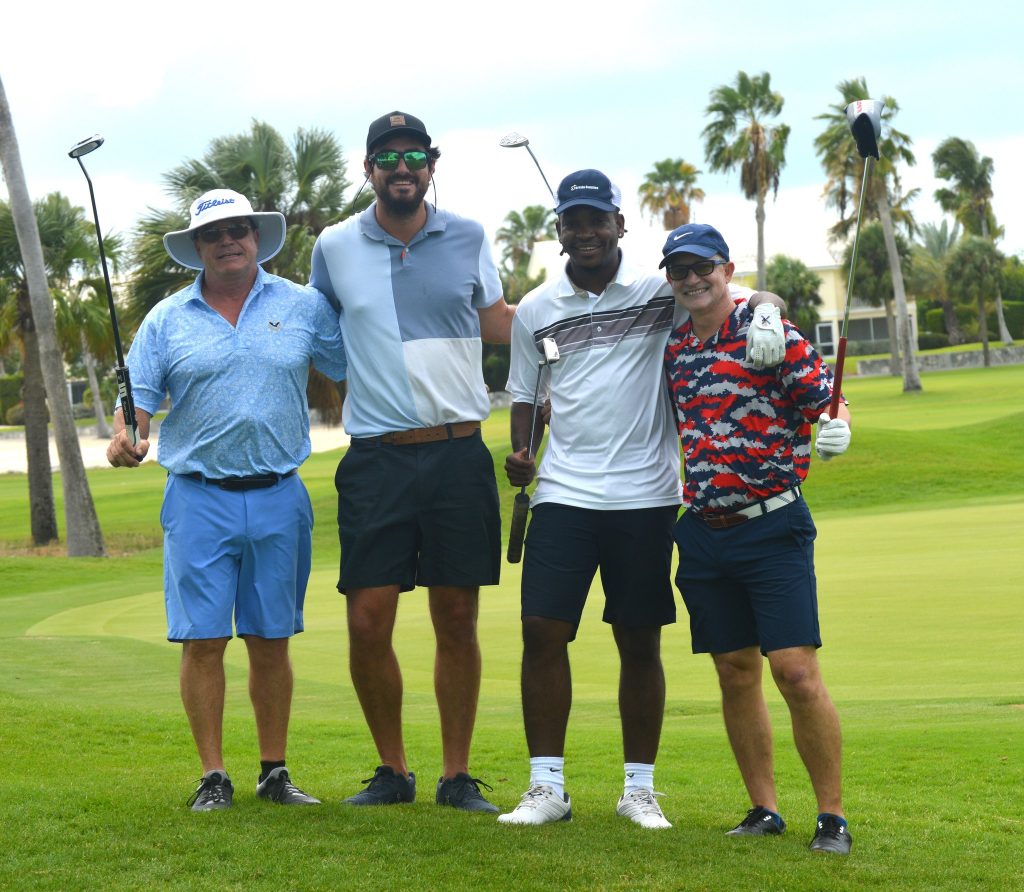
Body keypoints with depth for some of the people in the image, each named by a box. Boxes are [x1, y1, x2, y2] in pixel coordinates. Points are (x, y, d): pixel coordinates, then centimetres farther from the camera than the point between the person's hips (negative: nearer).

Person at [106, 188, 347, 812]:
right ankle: (213, 776, 6)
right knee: (203, 638, -3)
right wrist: (125, 437, -15)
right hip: (199, 498, -1)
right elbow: (138, 395, 5)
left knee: (271, 639, 6)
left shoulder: (305, 307, 8)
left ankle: (275, 772, 16)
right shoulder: (168, 320, 7)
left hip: (278, 498, 1)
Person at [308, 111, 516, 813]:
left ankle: (458, 775, 14)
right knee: (368, 623, -3)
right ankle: (394, 770, 15)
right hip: (376, 459, 0)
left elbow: (497, 322, 20)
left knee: (457, 621, 4)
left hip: (458, 453, 0)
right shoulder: (335, 248, 6)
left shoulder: (468, 239, 6)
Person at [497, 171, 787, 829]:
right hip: (564, 495, 2)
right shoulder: (535, 311, 9)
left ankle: (640, 788, 15)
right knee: (542, 632, -6)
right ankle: (547, 787, 4)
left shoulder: (661, 293, 0)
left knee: (641, 643, 4)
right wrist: (521, 452, 0)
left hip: (644, 497, -2)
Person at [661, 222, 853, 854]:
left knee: (797, 673, -11)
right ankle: (765, 808, 20)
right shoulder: (675, 349, 11)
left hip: (772, 526, -6)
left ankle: (833, 817, -1)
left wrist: (835, 428, -26)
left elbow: (824, 395, -8)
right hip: (705, 534, 6)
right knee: (736, 675, 9)